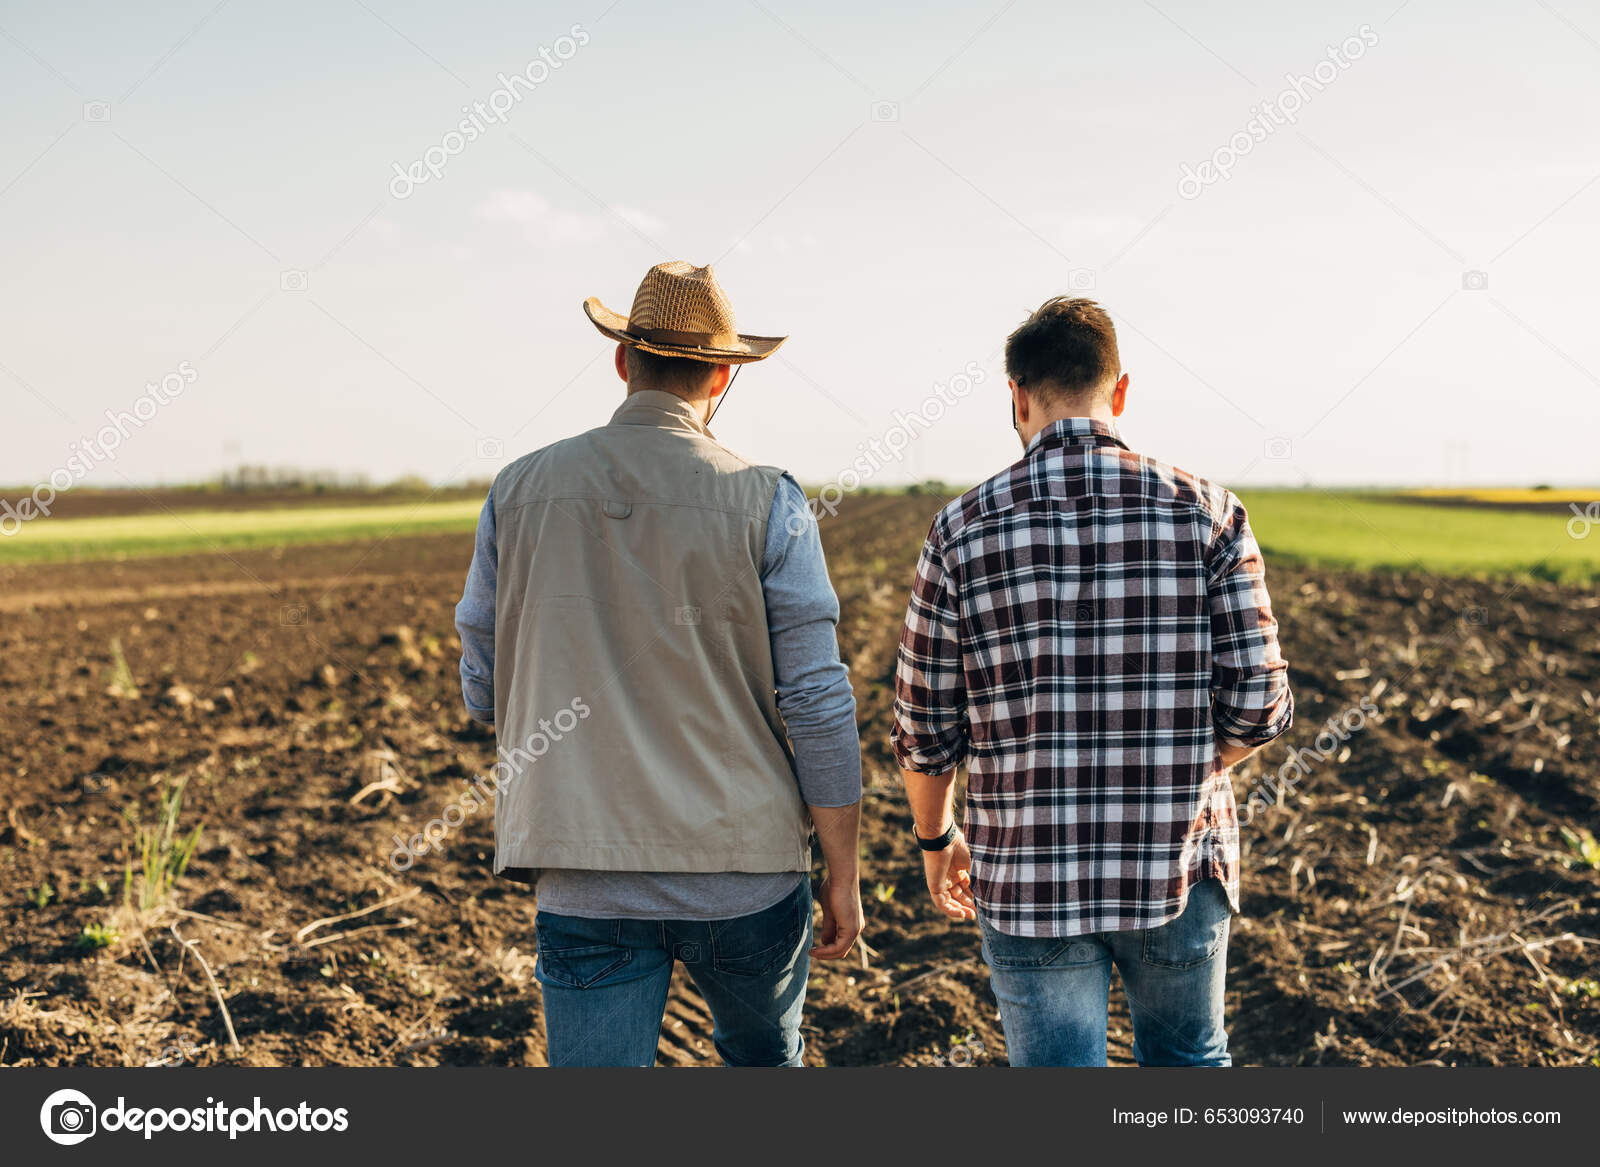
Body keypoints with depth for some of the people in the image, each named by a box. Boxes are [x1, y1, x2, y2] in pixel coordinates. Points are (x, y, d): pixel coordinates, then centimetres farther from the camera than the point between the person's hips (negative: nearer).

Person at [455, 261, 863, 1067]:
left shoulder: (520, 492, 0)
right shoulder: (766, 503, -7)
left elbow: (485, 696, 7)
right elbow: (817, 705, -8)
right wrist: (843, 876, 1)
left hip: (585, 882, 1)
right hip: (742, 876, -1)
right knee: (764, 1059, 26)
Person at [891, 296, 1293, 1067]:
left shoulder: (965, 530, -7)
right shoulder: (1206, 513, -6)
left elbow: (924, 727, -3)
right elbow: (1259, 705, -7)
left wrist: (936, 837, 15)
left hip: (1029, 879, -1)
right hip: (1180, 871, 1)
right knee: (1188, 1061, 25)